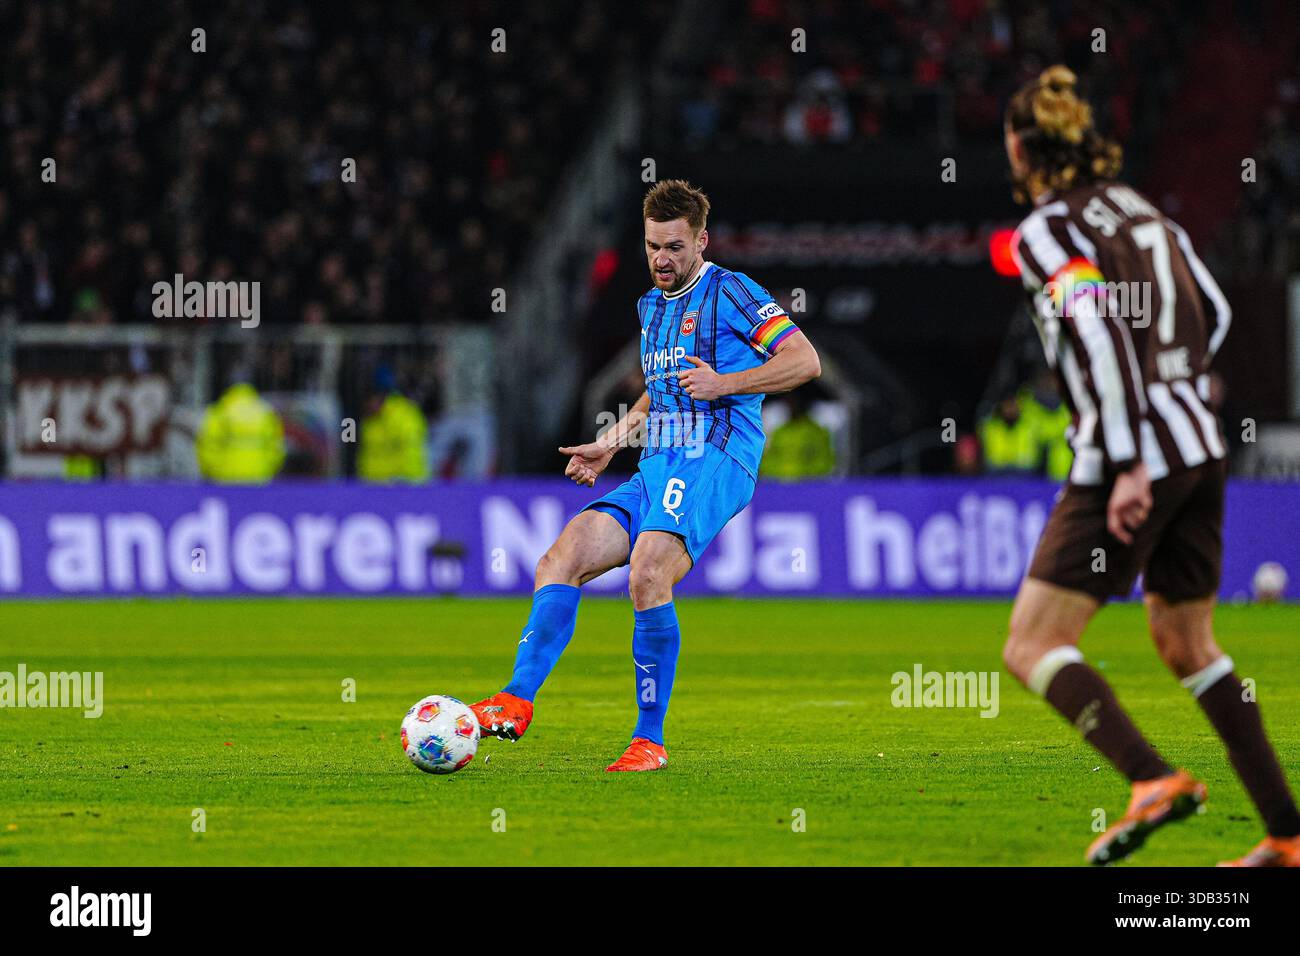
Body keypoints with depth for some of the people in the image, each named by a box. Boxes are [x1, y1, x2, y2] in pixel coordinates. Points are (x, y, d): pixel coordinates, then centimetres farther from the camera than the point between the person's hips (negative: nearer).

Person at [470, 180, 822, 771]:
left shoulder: (729, 292, -1)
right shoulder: (650, 307, 23)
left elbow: (805, 361, -7)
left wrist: (723, 383, -16)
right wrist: (610, 444, 27)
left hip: (713, 462, -8)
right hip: (654, 472, 8)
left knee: (647, 575, -29)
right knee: (560, 561, -10)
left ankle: (650, 739, -22)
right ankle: (517, 700, -21)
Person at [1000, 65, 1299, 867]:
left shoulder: (1043, 233, -8)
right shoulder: (1138, 208, 15)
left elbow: (1102, 333, -20)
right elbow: (1215, 313, 21)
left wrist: (1129, 463, -23)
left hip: (1134, 458, -8)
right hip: (1200, 447, 8)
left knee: (1033, 647, -3)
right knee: (1187, 644, 19)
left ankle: (1153, 781, -21)